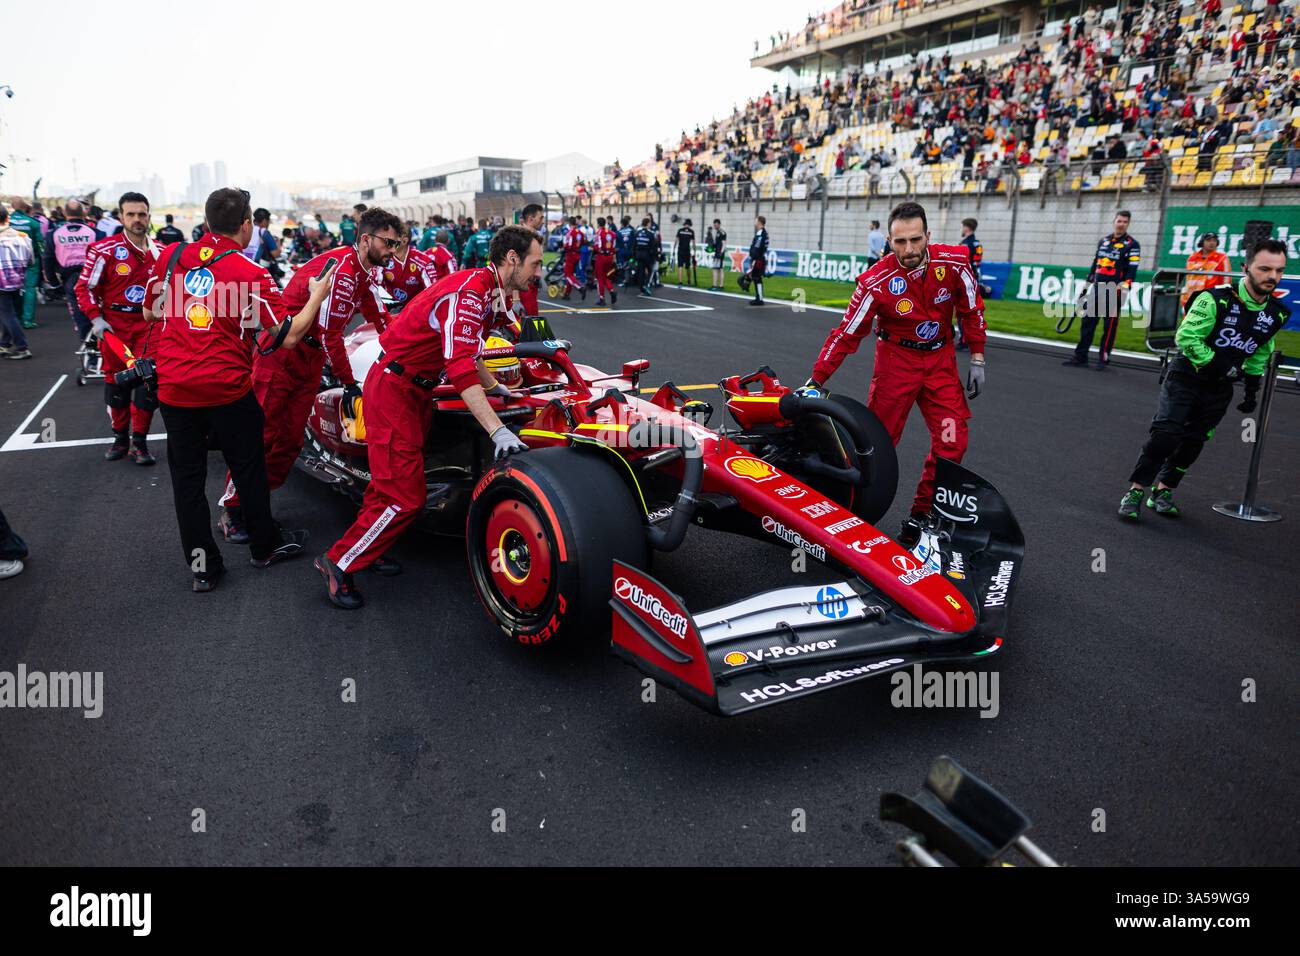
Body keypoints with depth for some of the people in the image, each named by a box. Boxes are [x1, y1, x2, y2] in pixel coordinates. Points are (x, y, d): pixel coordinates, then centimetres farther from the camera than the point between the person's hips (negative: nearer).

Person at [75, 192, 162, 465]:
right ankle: (119, 438, 22)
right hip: (114, 325, -2)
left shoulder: (160, 253, 5)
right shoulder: (105, 250, -7)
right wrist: (96, 318, -11)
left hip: (148, 324, 2)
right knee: (116, 380, 8)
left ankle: (139, 442, 7)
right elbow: (85, 287, -3)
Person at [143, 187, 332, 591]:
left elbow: (150, 313, 13)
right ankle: (265, 546, 31)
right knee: (249, 470, 15)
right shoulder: (252, 275, -10)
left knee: (187, 477, 11)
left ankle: (203, 566, 17)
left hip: (173, 388, 3)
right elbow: (288, 338, -10)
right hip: (228, 391, -3)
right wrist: (317, 295, 2)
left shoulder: (171, 255, 2)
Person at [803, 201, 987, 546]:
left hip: (941, 361, 3)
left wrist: (977, 360, 3)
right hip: (896, 359, -3)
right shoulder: (877, 281, -20)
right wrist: (816, 379, -15)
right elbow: (847, 333, -14)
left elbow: (972, 309, 2)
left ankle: (920, 516, 8)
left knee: (952, 441, -4)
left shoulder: (954, 262, -13)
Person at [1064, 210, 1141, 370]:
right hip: (1096, 289, 5)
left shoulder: (1132, 244, -1)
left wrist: (1124, 288, -18)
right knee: (1087, 322, 4)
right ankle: (1080, 355, 10)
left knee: (1109, 326, -3)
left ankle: (1103, 359, 3)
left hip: (1114, 291, -5)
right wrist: (1088, 283, 19)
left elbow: (1132, 269, -9)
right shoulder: (1103, 240, 16)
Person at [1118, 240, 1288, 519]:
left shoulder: (1277, 313, 0)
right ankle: (1136, 491, -4)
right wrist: (1220, 367, -18)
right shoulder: (1217, 299, -19)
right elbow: (1186, 337, -20)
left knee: (1193, 441, 5)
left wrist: (1253, 386, 13)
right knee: (1165, 434, -14)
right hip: (1186, 376, -5)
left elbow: (1261, 352, 17)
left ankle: (1162, 491, 17)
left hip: (1220, 389, 5)